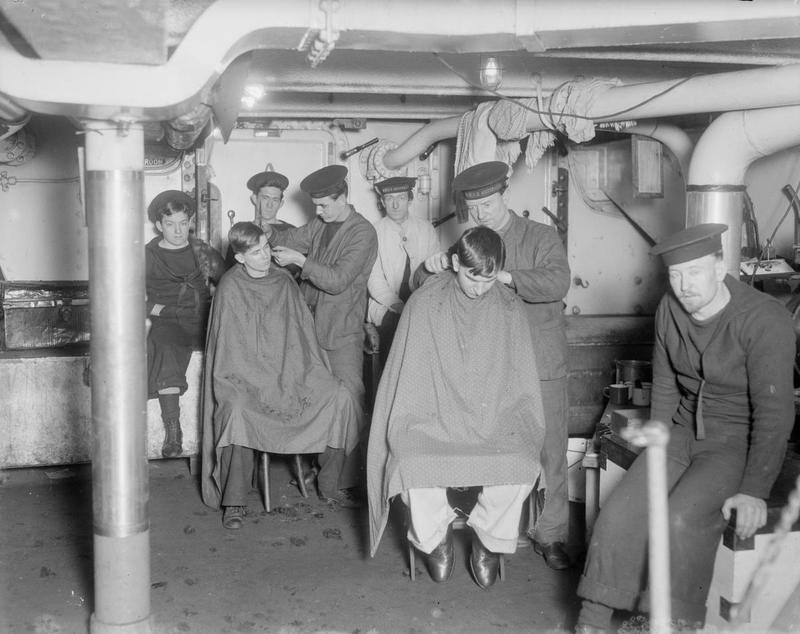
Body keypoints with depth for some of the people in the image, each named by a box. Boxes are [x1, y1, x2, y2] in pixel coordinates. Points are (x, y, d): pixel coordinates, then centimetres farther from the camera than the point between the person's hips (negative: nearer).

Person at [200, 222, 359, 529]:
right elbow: (231, 346, -10)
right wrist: (265, 382, -18)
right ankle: (234, 502, -26)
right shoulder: (231, 288, -7)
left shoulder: (283, 281, 7)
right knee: (236, 409, -35)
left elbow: (302, 331, 11)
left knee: (339, 396, -17)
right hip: (244, 373, -4)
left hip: (290, 368, 4)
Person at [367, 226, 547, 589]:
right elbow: (410, 381, -1)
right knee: (413, 462, -32)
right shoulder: (424, 304, -3)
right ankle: (435, 535, 0)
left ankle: (490, 539, 0)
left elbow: (522, 386, 7)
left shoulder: (510, 311, 3)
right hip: (432, 420, -1)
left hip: (495, 421, 1)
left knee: (520, 464, -29)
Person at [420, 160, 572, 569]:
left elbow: (558, 283, -17)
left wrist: (505, 277, -23)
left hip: (541, 365, -2)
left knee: (548, 450, -1)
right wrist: (430, 268, -9)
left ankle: (550, 535, 10)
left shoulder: (540, 237, 1)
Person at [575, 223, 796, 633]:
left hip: (740, 443, -5)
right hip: (684, 432, 6)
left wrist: (755, 490, -24)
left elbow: (774, 410, -21)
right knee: (621, 512, -13)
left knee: (683, 518, -30)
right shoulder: (669, 310, 1)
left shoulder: (764, 320, -19)